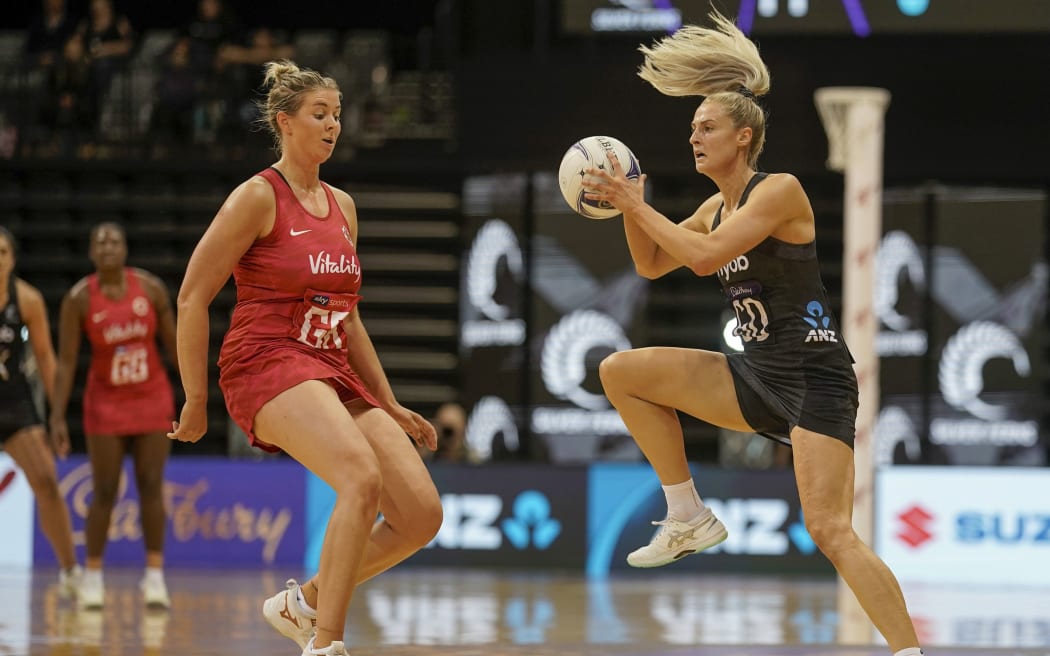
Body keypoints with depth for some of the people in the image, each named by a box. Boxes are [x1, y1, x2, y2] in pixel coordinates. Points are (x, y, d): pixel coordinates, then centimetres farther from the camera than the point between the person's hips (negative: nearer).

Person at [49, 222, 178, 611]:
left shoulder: (151, 288, -7)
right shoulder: (79, 298, -10)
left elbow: (173, 344, 1)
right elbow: (66, 361, -10)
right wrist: (58, 416, -15)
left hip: (152, 399, 1)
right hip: (106, 402, -1)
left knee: (151, 487, -3)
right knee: (104, 492, -2)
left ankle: (155, 576, 1)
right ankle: (92, 576, 9)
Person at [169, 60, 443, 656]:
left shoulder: (342, 206, 16)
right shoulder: (258, 197, -5)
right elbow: (192, 299, -5)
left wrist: (389, 405, 21)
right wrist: (196, 400, -4)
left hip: (332, 372, 7)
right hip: (267, 363, -7)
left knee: (421, 515, -7)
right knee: (362, 477, -33)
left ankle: (305, 602, 12)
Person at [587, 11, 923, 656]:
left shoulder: (779, 190, -13)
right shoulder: (717, 206, 13)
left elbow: (705, 256, -24)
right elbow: (652, 264, 23)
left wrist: (638, 204, -15)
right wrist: (629, 204, 6)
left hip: (814, 377, -8)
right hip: (755, 375, 9)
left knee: (831, 532, -20)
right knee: (620, 373, 4)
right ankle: (690, 518, 8)